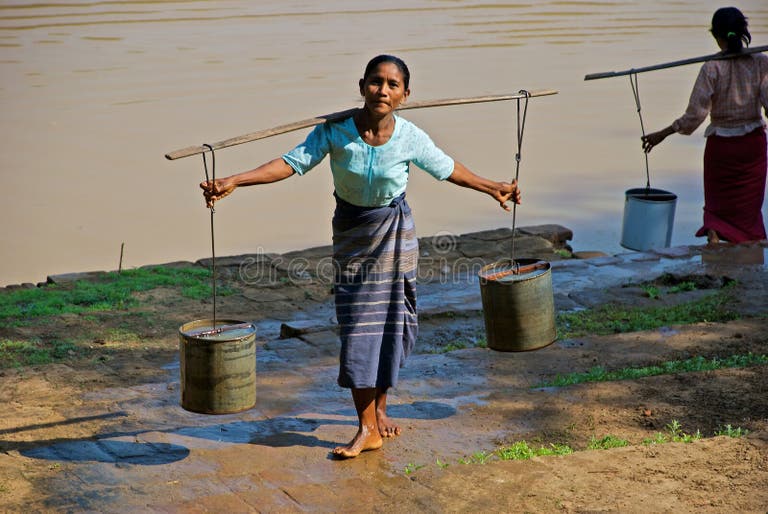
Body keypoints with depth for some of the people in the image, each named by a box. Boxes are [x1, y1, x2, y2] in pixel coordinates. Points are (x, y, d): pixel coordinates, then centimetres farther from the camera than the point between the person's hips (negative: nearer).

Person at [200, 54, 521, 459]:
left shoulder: (410, 138, -16)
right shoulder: (335, 129, -20)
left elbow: (446, 168, 1)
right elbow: (294, 162, -23)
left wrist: (492, 188, 10)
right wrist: (233, 182, -34)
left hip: (395, 233, 1)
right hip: (351, 233, -1)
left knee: (392, 322, 6)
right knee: (357, 327, -2)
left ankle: (379, 407, 28)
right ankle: (367, 428, 4)